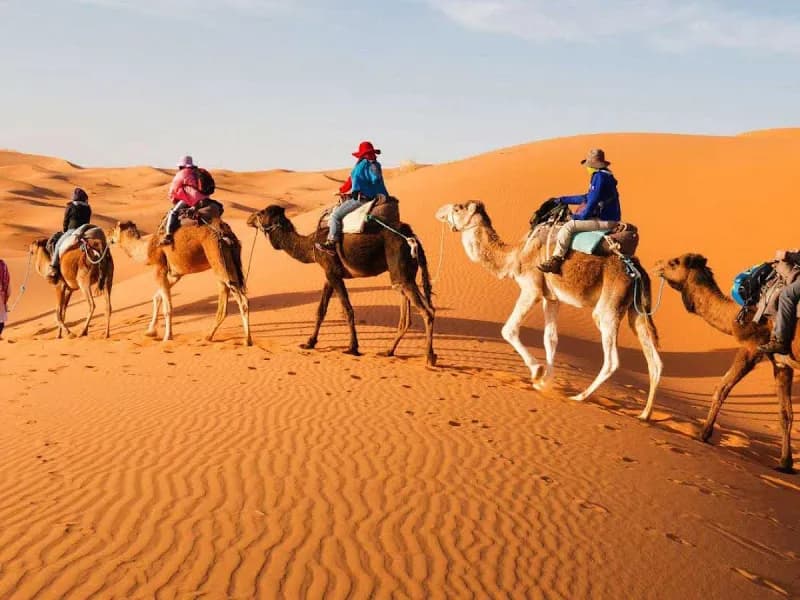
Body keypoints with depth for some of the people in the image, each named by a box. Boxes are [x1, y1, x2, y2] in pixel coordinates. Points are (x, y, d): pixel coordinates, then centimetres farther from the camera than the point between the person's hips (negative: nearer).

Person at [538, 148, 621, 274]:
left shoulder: (599, 176, -16)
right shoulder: (604, 175, 17)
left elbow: (593, 201, -21)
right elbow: (587, 198, 25)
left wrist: (581, 216, -6)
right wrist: (563, 200, 28)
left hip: (604, 221, -11)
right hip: (607, 218, 11)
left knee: (568, 226, -17)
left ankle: (555, 260, -18)